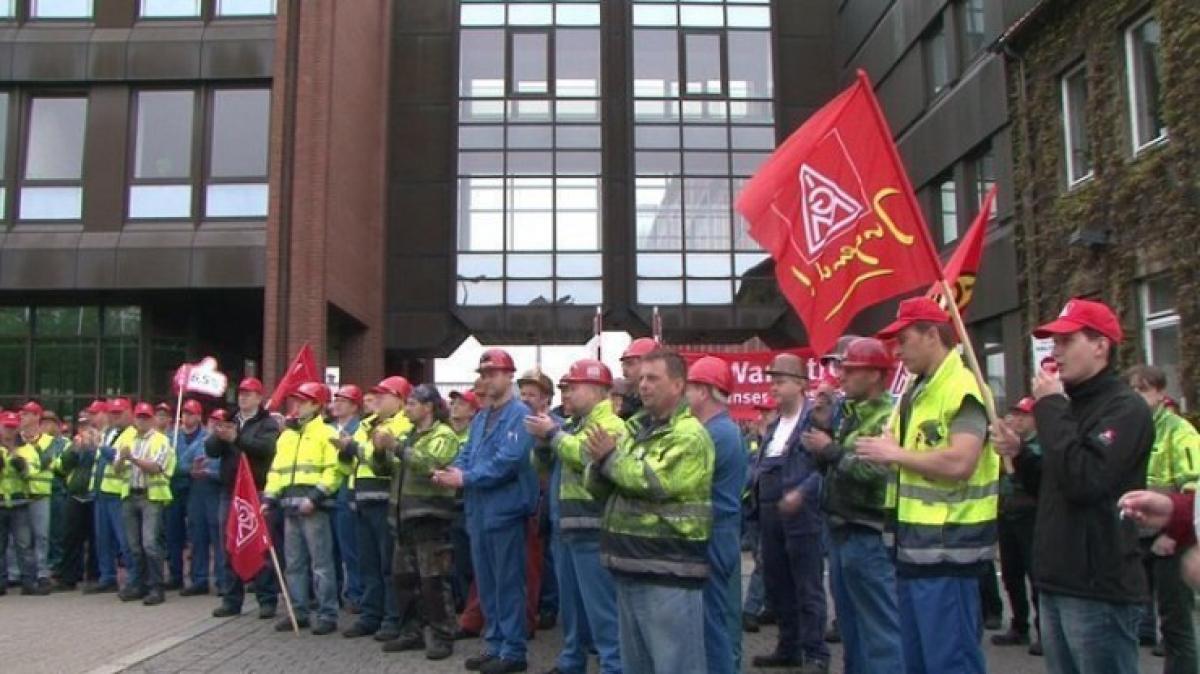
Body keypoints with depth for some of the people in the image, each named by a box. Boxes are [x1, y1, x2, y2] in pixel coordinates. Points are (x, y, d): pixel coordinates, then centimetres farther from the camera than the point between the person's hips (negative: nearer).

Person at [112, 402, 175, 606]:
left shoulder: (161, 440, -2)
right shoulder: (126, 441, 14)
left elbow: (155, 467, -13)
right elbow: (116, 469, 8)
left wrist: (132, 458, -21)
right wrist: (122, 458, -12)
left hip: (151, 497, -5)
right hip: (129, 496, 5)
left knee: (150, 543, -11)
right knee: (134, 545, 9)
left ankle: (156, 588, -6)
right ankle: (140, 584, 19)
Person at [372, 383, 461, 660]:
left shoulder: (444, 435, -6)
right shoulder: (406, 436, 19)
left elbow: (432, 464, -24)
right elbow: (384, 469, 18)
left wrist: (397, 447, -25)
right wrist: (380, 451, -3)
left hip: (428, 516, -8)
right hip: (405, 516, 8)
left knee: (433, 580, -6)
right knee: (403, 578, 13)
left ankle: (442, 637, 1)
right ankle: (412, 632, 24)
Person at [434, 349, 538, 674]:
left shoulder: (519, 415, -11)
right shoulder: (480, 418, 17)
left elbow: (509, 461, -22)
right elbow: (467, 455, 16)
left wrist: (465, 478, -19)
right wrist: (452, 470, -6)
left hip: (505, 509, -8)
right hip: (479, 511, 9)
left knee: (507, 583, -1)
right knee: (485, 584, 14)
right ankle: (494, 645, 25)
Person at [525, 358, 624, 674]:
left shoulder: (610, 425, -9)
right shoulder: (573, 425, 18)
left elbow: (588, 456, -27)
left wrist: (552, 433, -15)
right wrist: (543, 438, 2)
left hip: (591, 530, -9)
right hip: (566, 527, 9)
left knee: (600, 605, -6)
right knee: (571, 602, 18)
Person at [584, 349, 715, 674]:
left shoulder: (690, 435, -11)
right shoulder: (633, 429, 13)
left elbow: (656, 483, -24)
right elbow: (597, 488, 14)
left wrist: (611, 457, -10)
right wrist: (599, 463, -9)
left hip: (668, 572, -8)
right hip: (630, 567, 8)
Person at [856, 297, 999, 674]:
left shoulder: (962, 389, -15)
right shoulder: (917, 391, 15)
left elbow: (959, 463, -27)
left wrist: (896, 454, -16)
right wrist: (883, 450, -4)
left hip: (947, 548, -10)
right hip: (915, 544, 10)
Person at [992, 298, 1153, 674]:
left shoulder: (1125, 409, -11)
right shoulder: (1071, 405, 17)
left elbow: (1084, 482, -25)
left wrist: (1050, 407, -17)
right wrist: (1018, 453, 4)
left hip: (1099, 589, -9)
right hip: (1056, 582, 9)